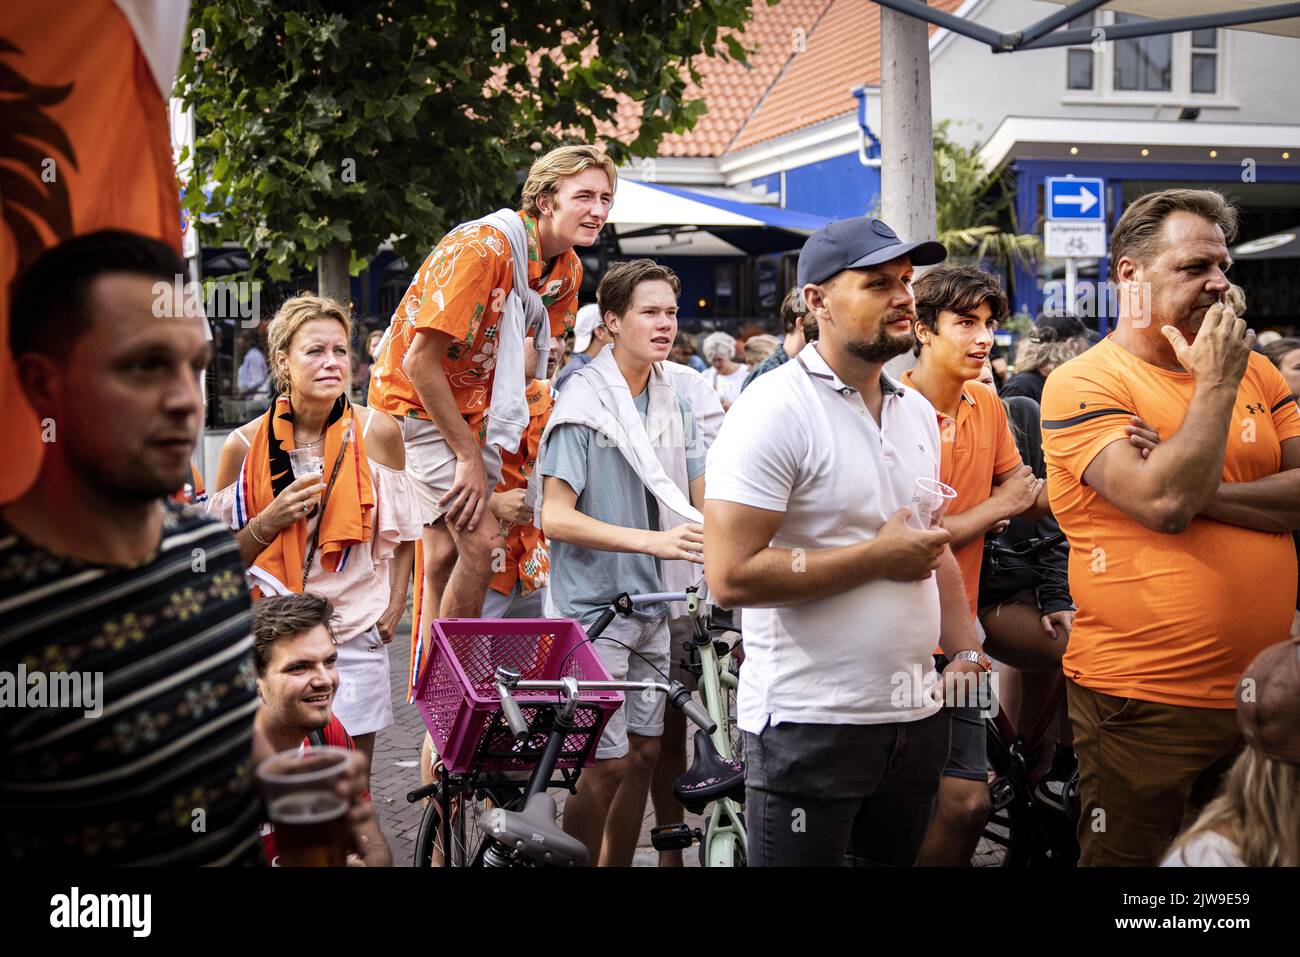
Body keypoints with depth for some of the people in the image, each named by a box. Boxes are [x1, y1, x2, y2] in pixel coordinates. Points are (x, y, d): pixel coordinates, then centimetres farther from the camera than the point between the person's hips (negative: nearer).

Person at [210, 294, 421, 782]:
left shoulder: (377, 432, -3)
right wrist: (270, 521, -13)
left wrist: (393, 610, 3)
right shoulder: (246, 444, -4)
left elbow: (401, 533, 10)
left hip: (356, 635, 1)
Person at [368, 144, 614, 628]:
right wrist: (470, 456, -21)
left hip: (468, 406, 8)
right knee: (483, 541, -17)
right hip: (416, 403, -8)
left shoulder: (568, 268, 0)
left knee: (445, 553, 14)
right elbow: (420, 363, -25)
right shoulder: (482, 248, -26)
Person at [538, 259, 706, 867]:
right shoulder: (585, 402, -12)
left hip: (651, 605, 7)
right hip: (594, 606, -7)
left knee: (645, 749, 11)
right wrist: (654, 540, -29)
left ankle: (617, 864, 26)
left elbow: (703, 497, 12)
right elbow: (556, 518, -19)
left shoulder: (672, 402, 9)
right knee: (608, 762, -7)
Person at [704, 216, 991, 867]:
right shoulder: (773, 411, -14)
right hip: (808, 727, -7)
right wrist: (880, 556, -17)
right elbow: (731, 576, -22)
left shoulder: (917, 411, 11)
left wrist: (965, 650, 8)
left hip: (915, 716, 7)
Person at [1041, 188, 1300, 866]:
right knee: (1128, 861, 7)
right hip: (1142, 701, -6)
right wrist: (1217, 383, -15)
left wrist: (1199, 490, -15)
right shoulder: (1081, 385, -10)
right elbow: (1163, 504, -24)